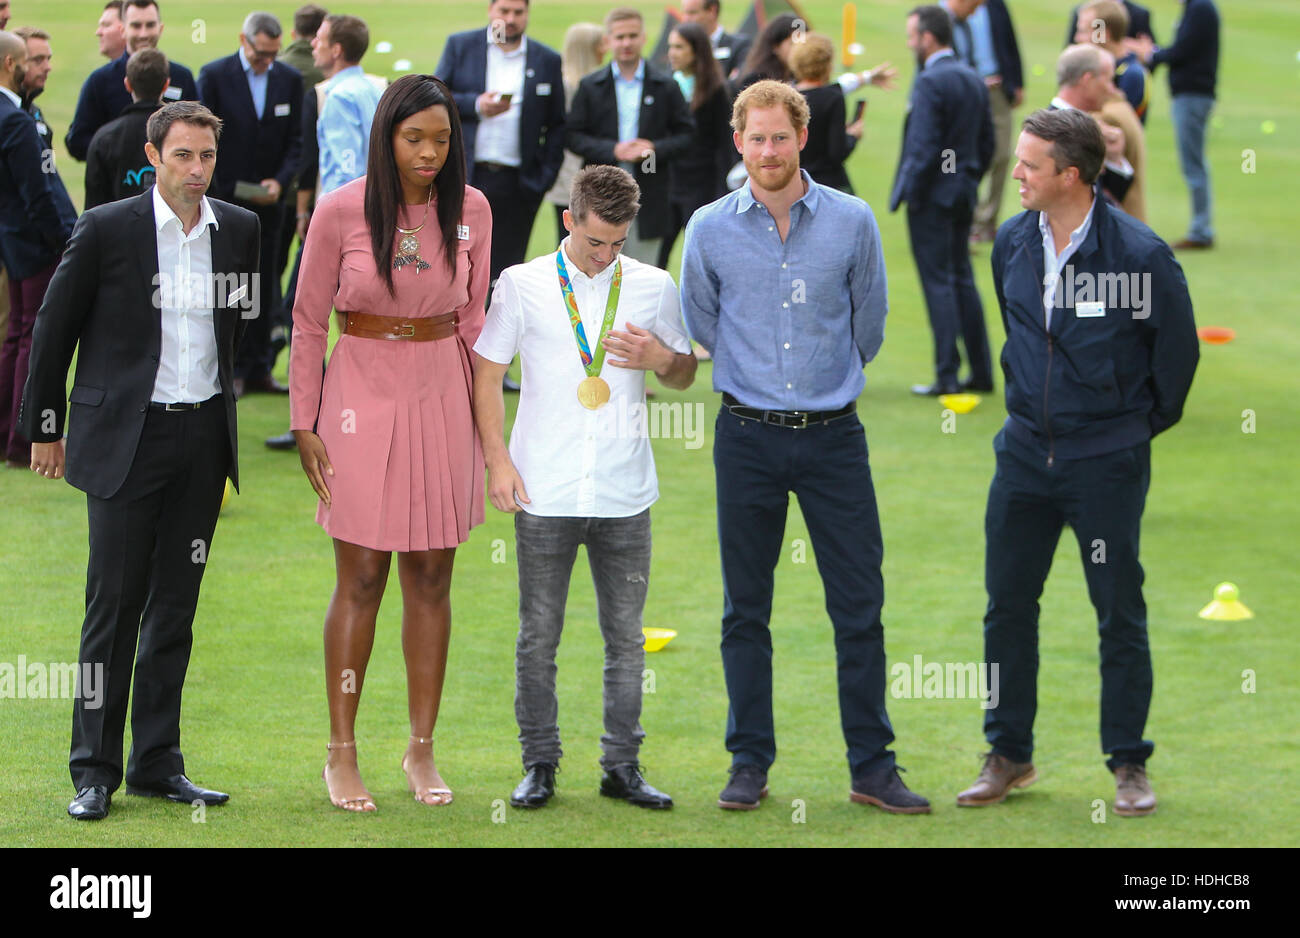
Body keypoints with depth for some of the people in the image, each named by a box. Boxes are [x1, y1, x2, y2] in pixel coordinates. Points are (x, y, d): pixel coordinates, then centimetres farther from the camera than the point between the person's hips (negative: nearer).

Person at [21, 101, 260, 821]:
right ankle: (94, 771, 4)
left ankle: (157, 764, 14)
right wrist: (44, 427, 4)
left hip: (203, 437, 4)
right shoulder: (107, 228, -7)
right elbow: (54, 329, 1)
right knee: (114, 606, -3)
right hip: (125, 437, -4)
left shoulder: (238, 230, 6)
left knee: (175, 607, 8)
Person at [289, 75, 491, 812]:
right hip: (364, 394, -3)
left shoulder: (470, 210, 1)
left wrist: (488, 417, 9)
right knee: (362, 579, 0)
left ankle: (422, 748, 16)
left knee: (432, 579, 7)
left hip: (442, 392, 3)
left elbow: (472, 320, 10)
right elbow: (309, 321, 0)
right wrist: (305, 425, -2)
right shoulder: (341, 212, -7)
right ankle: (342, 752, 9)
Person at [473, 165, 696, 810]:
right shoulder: (522, 285, 2)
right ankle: (539, 763, 13)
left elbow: (685, 374, 18)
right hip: (545, 491, -1)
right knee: (538, 635, 3)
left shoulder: (653, 287, 7)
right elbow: (486, 374, 6)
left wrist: (660, 359, -6)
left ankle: (622, 765, 13)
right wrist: (497, 460, -3)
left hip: (624, 492, 2)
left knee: (625, 635, 5)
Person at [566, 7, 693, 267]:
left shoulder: (666, 87, 7)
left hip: (649, 196, 0)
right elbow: (574, 137, 2)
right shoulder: (590, 87, 7)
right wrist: (612, 150, -13)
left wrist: (656, 148, -12)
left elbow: (686, 135, 7)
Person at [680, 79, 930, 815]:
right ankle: (750, 763, 13)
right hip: (748, 436, 0)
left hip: (833, 434, 0)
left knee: (861, 607, -1)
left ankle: (873, 767, 6)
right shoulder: (710, 230, 1)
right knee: (746, 610, 5)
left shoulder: (853, 222, 0)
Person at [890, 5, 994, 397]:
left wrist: (909, 192, -11)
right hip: (963, 195, 8)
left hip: (932, 197, -8)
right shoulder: (973, 80, 9)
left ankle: (947, 376, -3)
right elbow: (986, 142, 13)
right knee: (963, 279, 15)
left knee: (939, 283, -4)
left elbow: (924, 148, -21)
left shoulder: (929, 83, -17)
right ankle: (981, 372, 16)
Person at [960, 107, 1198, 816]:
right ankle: (1009, 756, 20)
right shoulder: (1012, 243, 2)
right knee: (1007, 605, 8)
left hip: (1107, 463, -5)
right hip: (1025, 452, 5)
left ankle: (1129, 765, 13)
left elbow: (1177, 351, -2)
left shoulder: (1139, 254, -15)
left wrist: (1140, 427, 6)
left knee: (1119, 614, 3)